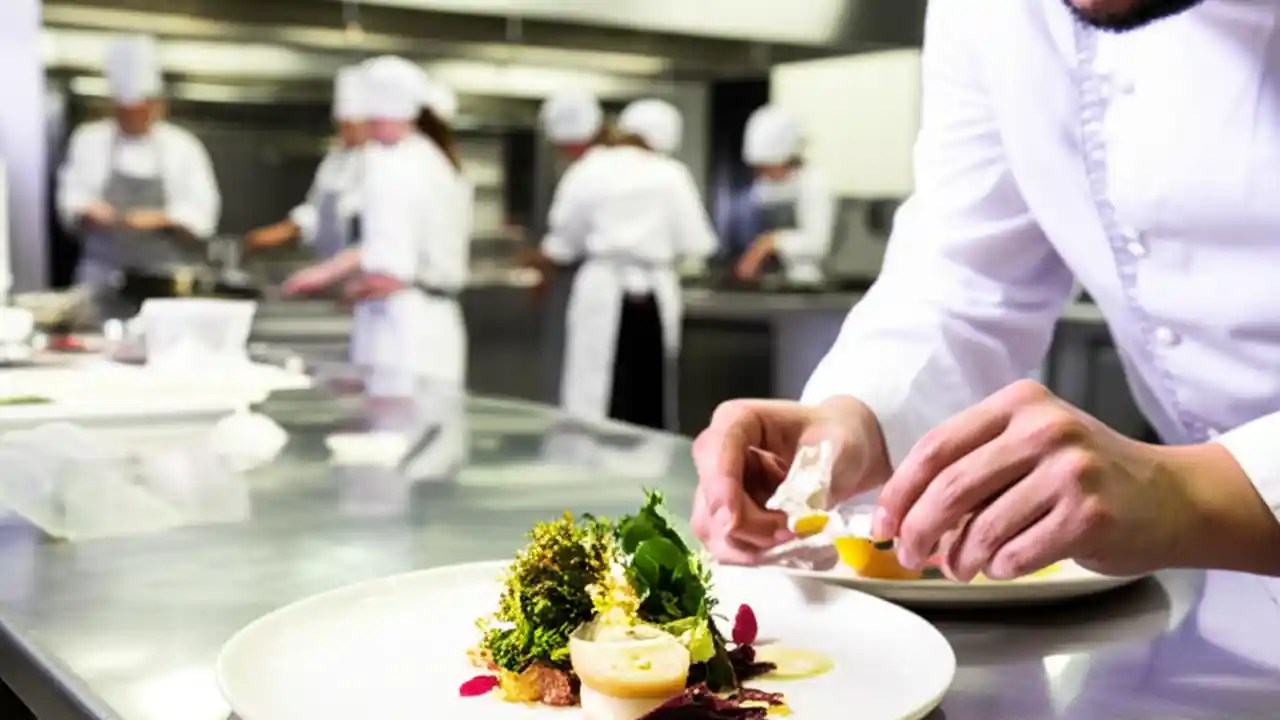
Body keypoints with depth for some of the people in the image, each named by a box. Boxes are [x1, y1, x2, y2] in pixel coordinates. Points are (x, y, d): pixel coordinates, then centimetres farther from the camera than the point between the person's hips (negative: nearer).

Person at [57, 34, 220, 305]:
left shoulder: (183, 147, 3)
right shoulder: (89, 140, 8)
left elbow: (201, 214, -1)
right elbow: (71, 199, 8)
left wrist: (161, 219, -19)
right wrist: (88, 212, -14)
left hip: (167, 273, -1)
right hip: (104, 270, 1)